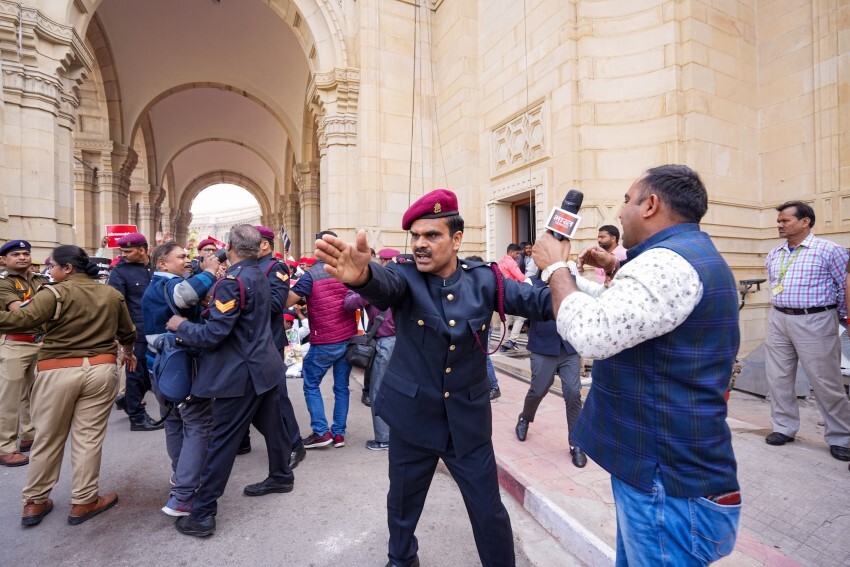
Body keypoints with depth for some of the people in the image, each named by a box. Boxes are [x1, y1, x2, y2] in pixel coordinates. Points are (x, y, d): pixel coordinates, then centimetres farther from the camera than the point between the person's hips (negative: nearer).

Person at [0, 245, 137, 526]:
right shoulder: (112, 295, 8)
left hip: (59, 372, -2)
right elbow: (127, 332, 17)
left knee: (47, 439, 14)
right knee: (89, 437, 9)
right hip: (101, 370, 3)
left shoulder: (55, 293, -7)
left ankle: (34, 502, 28)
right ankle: (83, 502, 18)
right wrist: (129, 353, 35)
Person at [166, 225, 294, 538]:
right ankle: (281, 476, 40)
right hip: (264, 365, 9)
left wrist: (181, 326, -5)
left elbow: (212, 335, -21)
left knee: (222, 441, 2)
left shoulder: (233, 282, -20)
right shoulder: (260, 276, 6)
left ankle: (202, 515, 16)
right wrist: (216, 299, 12)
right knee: (271, 424, 22)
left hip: (240, 374, -9)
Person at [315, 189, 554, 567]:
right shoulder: (405, 275, -13)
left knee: (489, 511, 14)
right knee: (403, 502, 23)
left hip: (468, 418, 0)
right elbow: (384, 285, -35)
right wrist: (362, 275, -59)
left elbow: (541, 302, -13)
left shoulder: (484, 279, -7)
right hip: (412, 414, 0)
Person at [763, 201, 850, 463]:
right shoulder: (774, 255, 10)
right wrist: (782, 310, 18)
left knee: (826, 383, 3)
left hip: (814, 322, -5)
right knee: (778, 379, 9)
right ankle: (784, 428, 22)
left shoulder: (829, 250, -6)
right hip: (778, 321, 5)